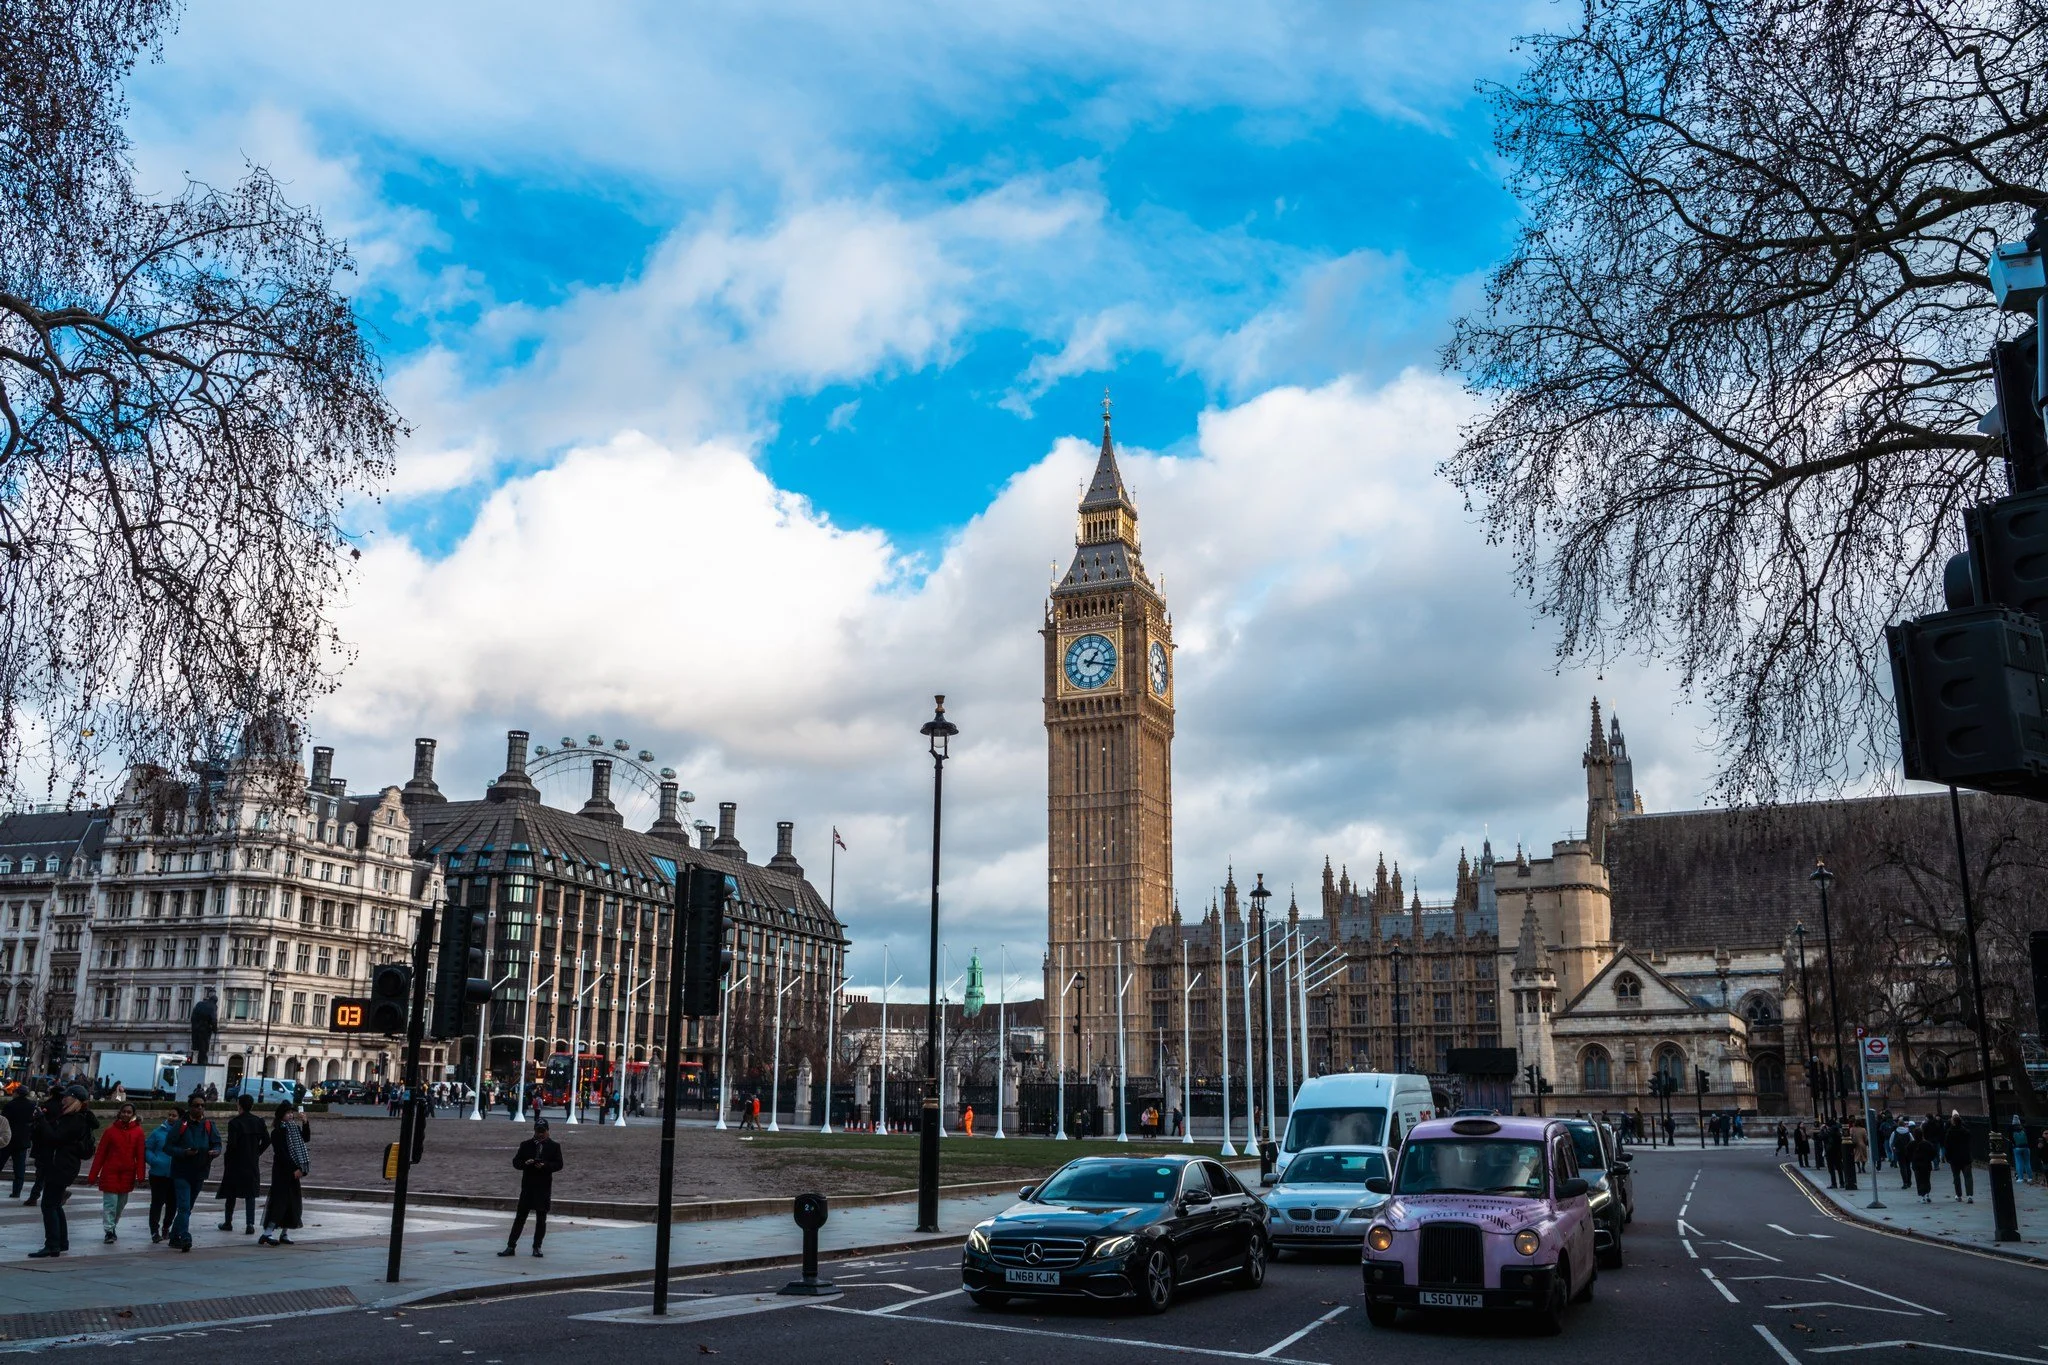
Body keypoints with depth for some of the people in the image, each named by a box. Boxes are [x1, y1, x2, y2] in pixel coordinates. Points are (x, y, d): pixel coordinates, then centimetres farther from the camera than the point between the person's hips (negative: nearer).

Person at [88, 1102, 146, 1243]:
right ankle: (109, 1231, 1)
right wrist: (92, 1176, -1)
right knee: (110, 1202, -5)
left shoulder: (138, 1131, 0)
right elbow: (100, 1154, -1)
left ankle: (112, 1227, 28)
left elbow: (140, 1155, -1)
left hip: (127, 1174, 2)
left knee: (121, 1203, 11)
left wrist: (141, 1176, -6)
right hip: (110, 1172, -2)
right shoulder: (111, 1130, -3)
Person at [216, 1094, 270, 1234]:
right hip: (253, 1164, 3)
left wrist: (227, 1159, -2)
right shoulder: (259, 1122, 2)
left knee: (231, 1195, 12)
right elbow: (266, 1140, 3)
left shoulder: (234, 1123, -13)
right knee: (251, 1195, 5)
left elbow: (232, 1144, -17)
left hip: (236, 1163, -3)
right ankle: (250, 1224, -3)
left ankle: (228, 1222, 21)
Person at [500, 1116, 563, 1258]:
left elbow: (559, 1164, -1)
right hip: (527, 1185, 1)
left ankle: (537, 1247, 13)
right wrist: (525, 1163, -16)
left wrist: (545, 1166, -18)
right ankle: (511, 1246, 5)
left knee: (541, 1218, 4)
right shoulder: (526, 1145, 7)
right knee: (520, 1216, 1)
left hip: (544, 1187, 0)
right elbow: (515, 1162, 5)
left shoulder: (554, 1146, 4)